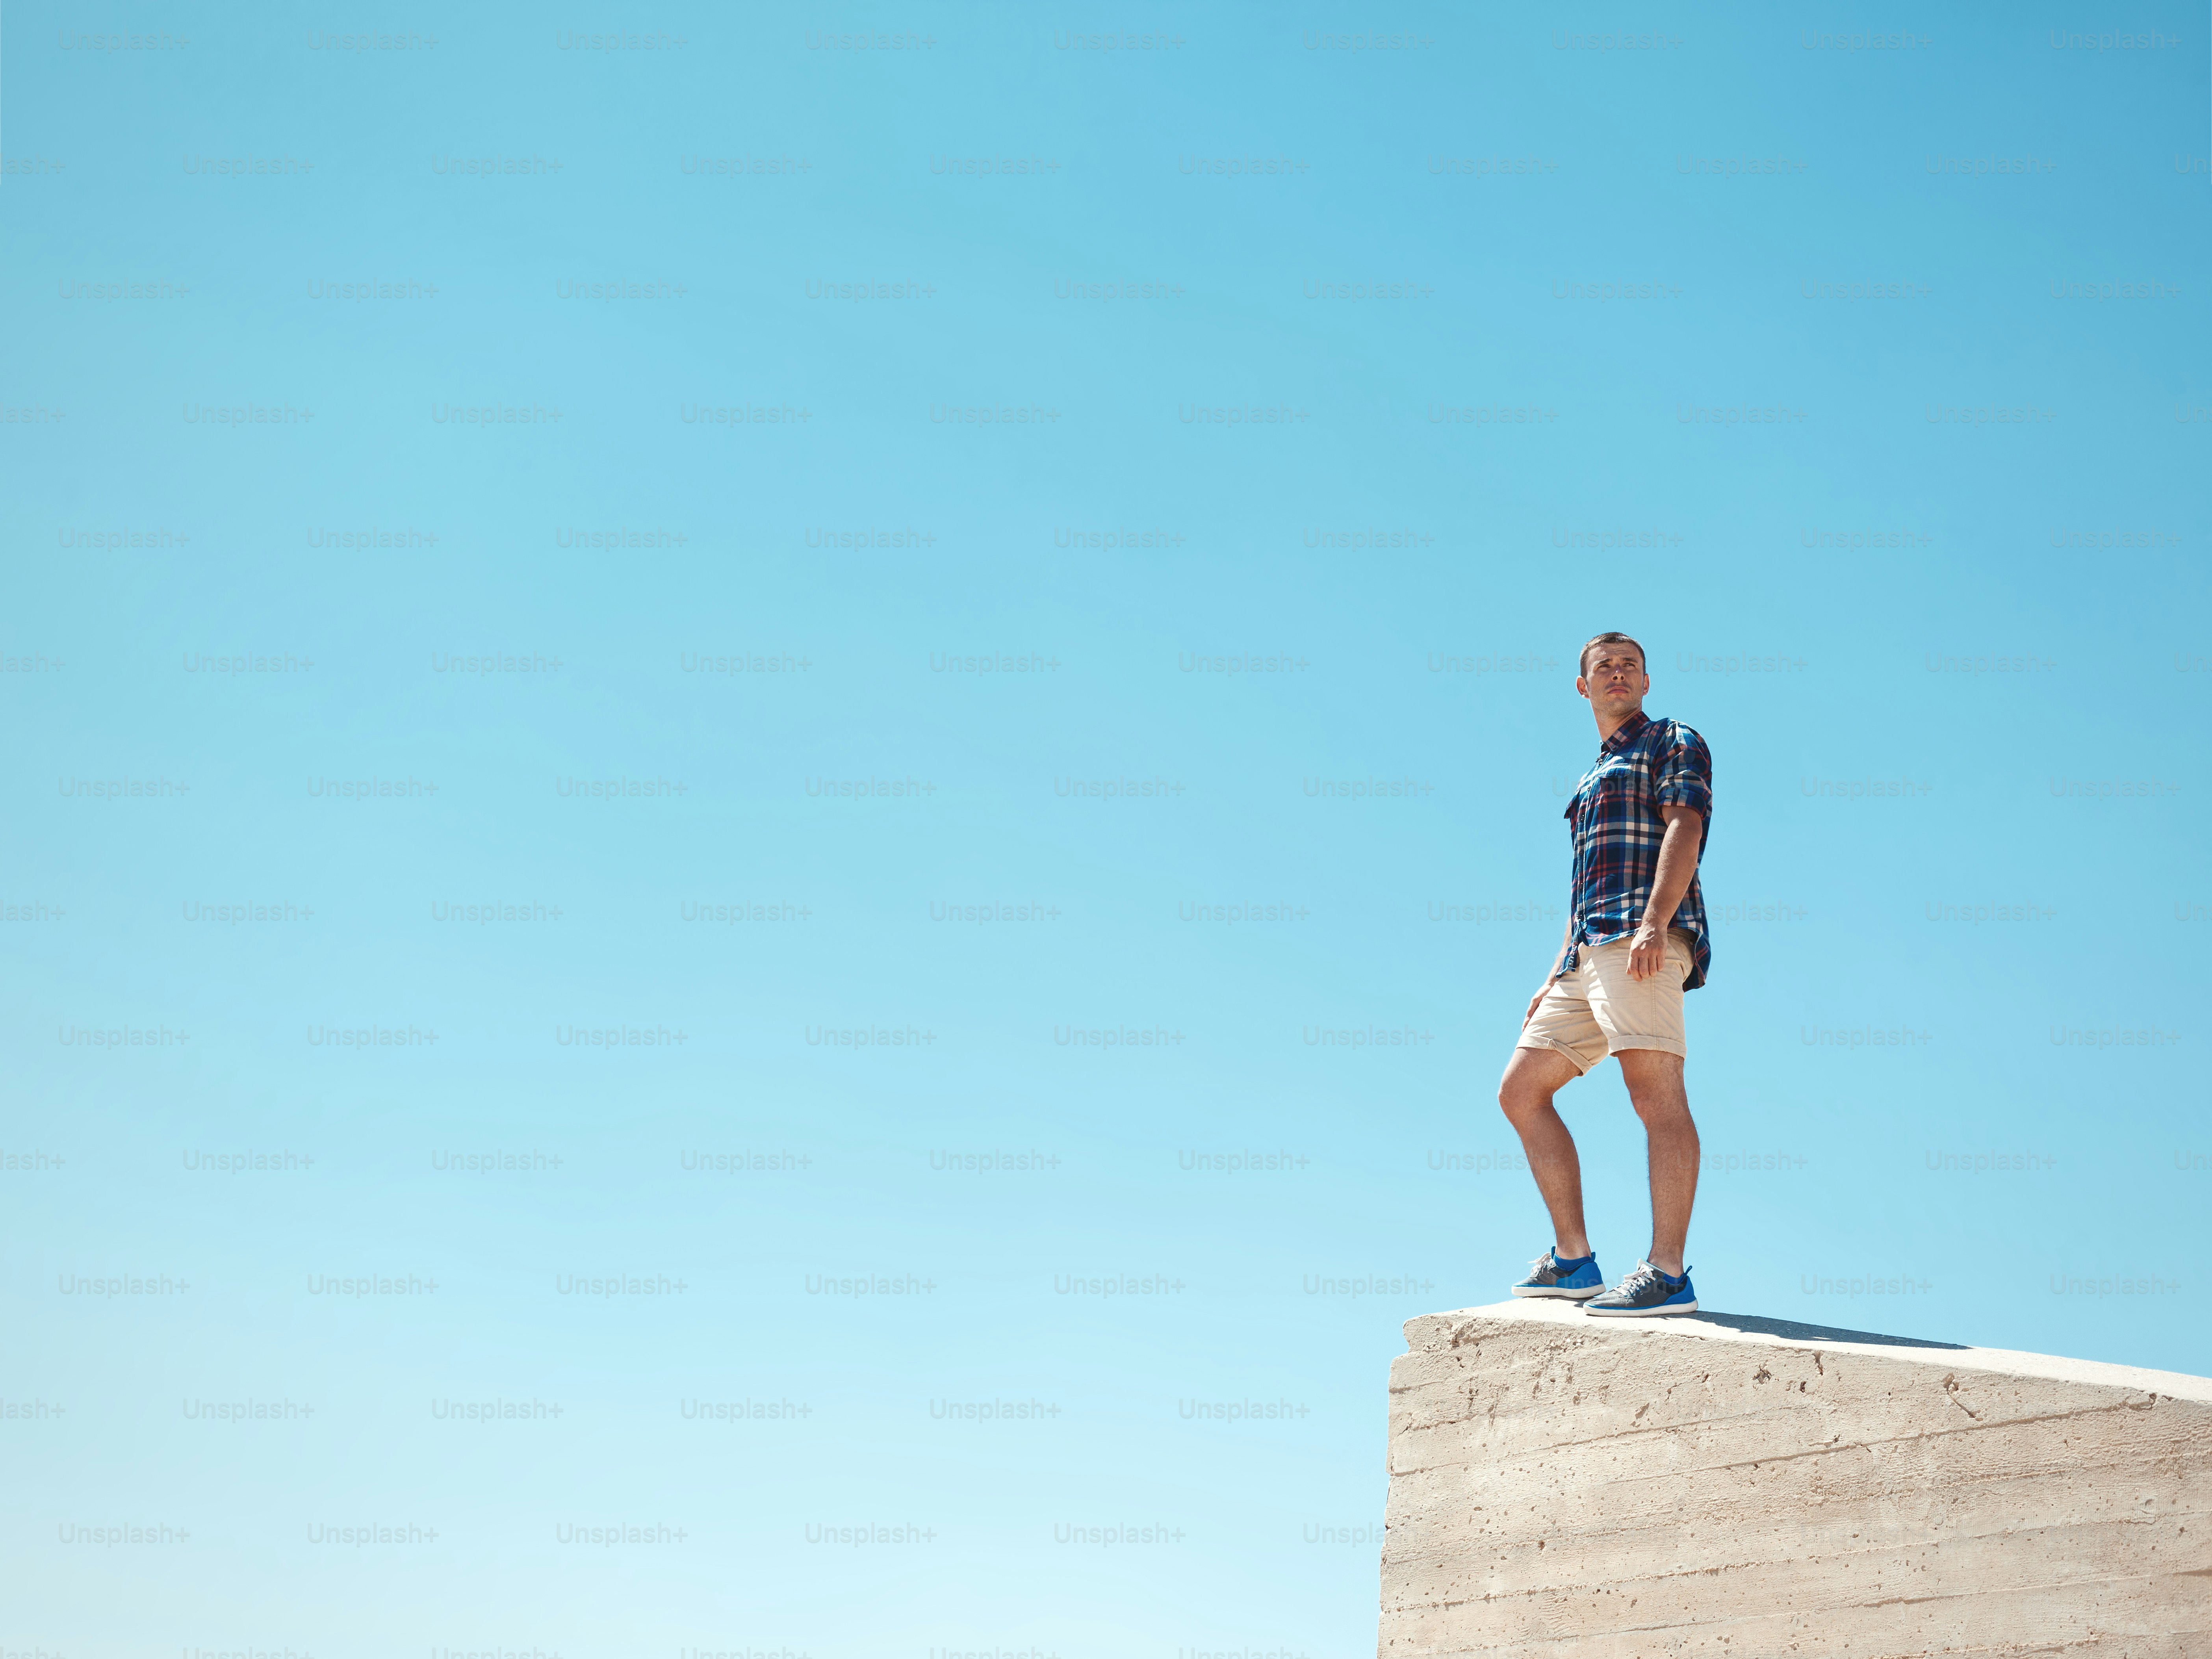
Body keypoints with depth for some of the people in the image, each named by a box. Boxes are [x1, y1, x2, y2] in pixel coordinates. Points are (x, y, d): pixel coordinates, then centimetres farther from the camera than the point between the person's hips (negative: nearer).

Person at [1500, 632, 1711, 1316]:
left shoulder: (1673, 742, 9)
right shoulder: (1593, 782, 33)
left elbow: (1685, 828, -8)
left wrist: (1654, 924, -23)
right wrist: (1555, 981, 23)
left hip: (1643, 939, -9)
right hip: (1588, 953, 9)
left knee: (1655, 1088, -20)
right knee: (1521, 1091, 6)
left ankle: (1667, 1272, -27)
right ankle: (1573, 1259, 6)